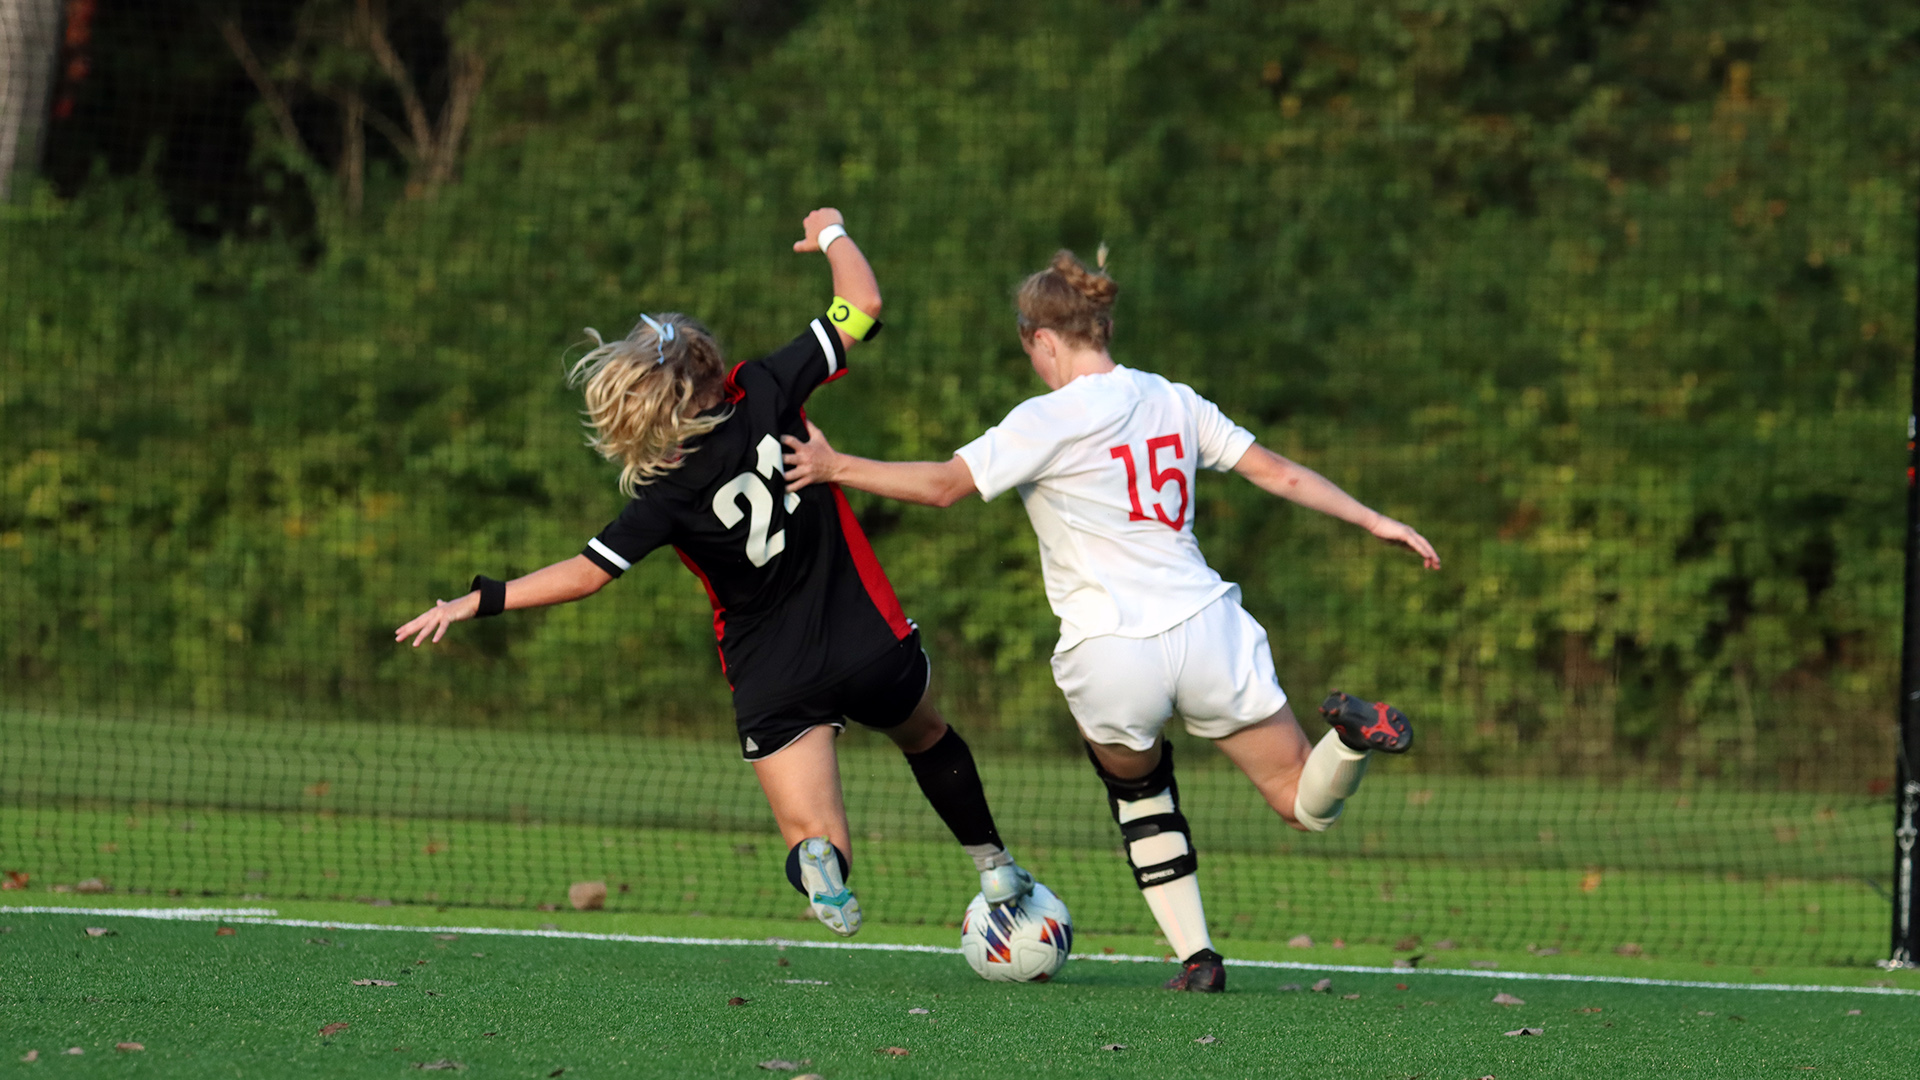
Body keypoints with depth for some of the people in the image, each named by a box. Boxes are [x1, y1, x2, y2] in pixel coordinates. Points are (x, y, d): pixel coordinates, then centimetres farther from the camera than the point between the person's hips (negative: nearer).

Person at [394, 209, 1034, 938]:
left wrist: (473, 603, -7)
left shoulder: (668, 498, -17)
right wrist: (832, 234, 12)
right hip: (871, 647, 3)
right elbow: (861, 306, -6)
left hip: (773, 680, -3)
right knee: (927, 739, 34)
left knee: (813, 837, 1)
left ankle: (819, 858, -31)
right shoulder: (766, 394, -14)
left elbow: (586, 573, -14)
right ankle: (991, 863, 36)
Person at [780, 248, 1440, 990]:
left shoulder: (1047, 422, -5)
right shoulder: (1173, 402, 10)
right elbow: (1277, 472, 14)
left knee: (1135, 784, 27)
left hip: (1109, 660, -3)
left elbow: (942, 485, -5)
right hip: (1206, 634, 3)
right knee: (1304, 805, 9)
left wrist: (834, 467, 7)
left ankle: (1194, 955, 15)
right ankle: (1355, 731, -25)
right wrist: (1374, 521, 23)